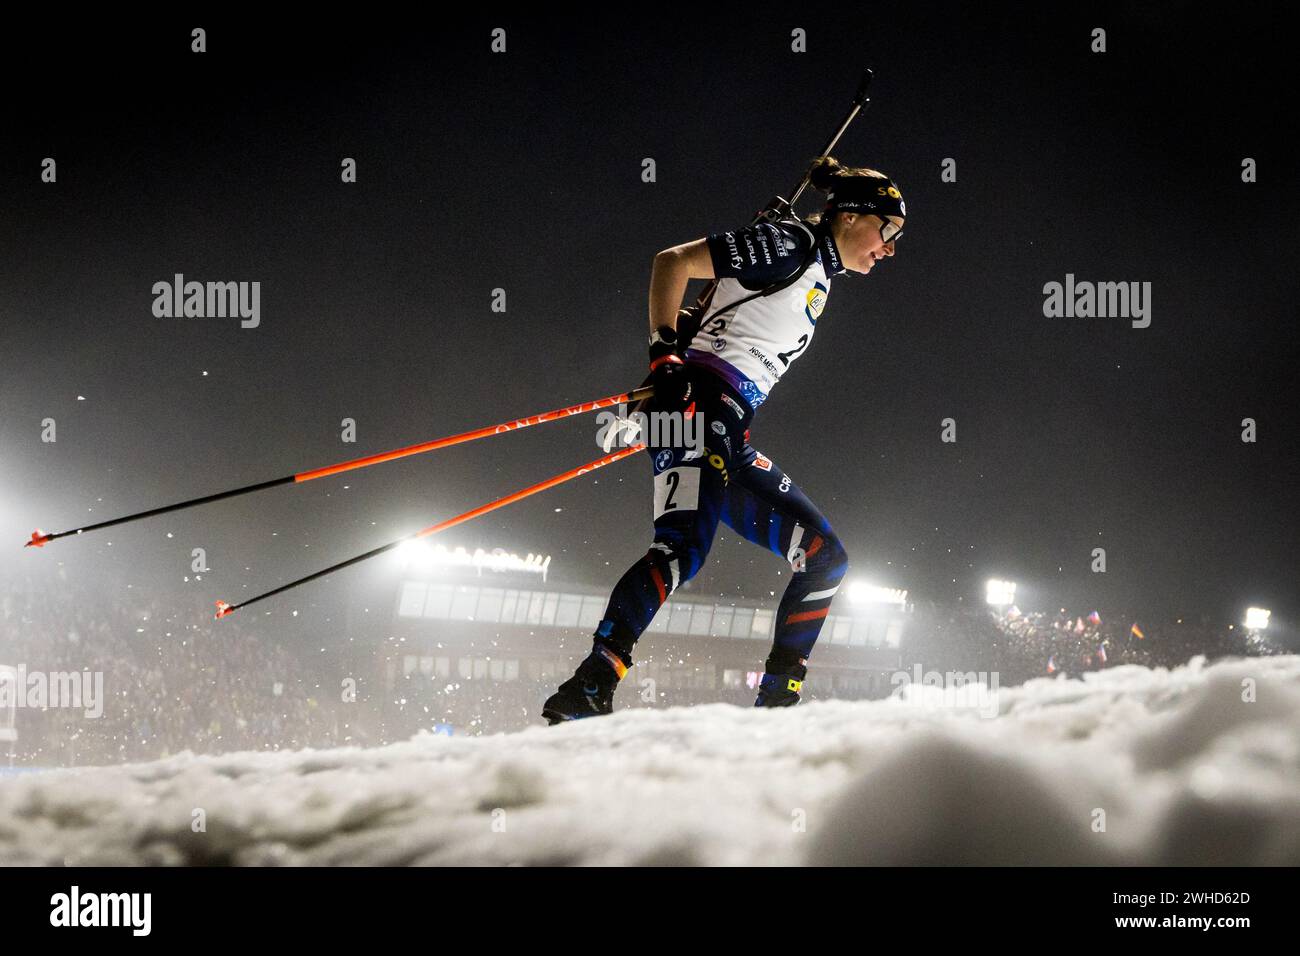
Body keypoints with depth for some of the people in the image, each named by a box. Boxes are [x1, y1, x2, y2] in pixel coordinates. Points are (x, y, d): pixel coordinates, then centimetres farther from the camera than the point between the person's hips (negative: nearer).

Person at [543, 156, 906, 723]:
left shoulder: (819, 279, 26)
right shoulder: (789, 243, 0)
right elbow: (673, 261, -4)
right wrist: (665, 353, -13)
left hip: (733, 441, 10)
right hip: (702, 404, -10)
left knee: (825, 558, 7)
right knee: (684, 545, -30)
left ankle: (774, 708, 8)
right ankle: (587, 691, -41)